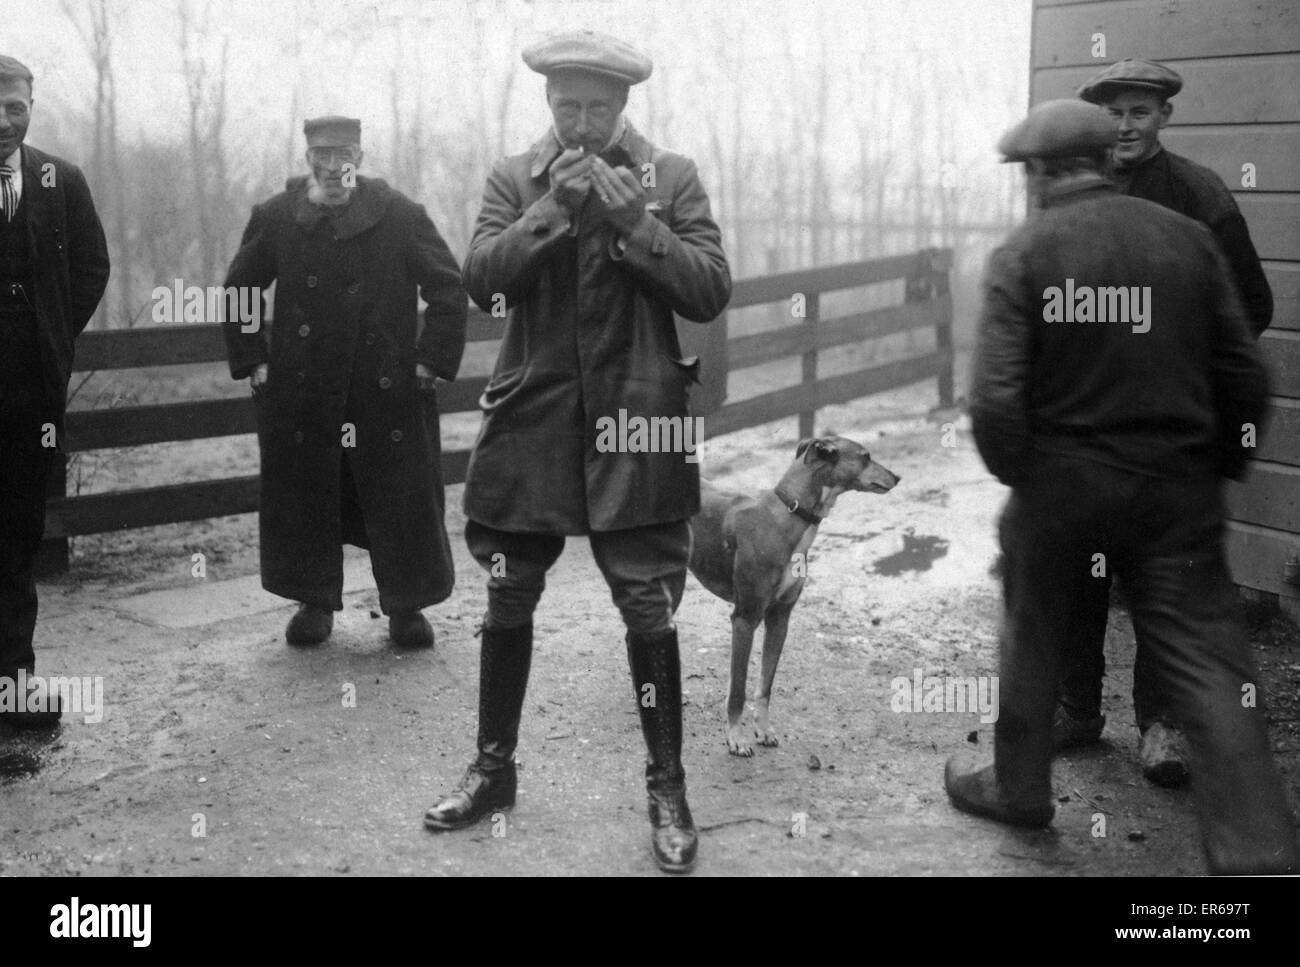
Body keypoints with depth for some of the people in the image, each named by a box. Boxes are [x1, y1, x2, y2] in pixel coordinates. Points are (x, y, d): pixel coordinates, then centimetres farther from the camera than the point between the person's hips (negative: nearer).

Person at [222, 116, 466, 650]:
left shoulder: (401, 216, -3)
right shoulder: (275, 218, 3)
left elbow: (449, 291, 1)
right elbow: (237, 293, 13)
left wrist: (428, 362, -5)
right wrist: (254, 364, 5)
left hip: (388, 391, -1)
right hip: (299, 396, 2)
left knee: (403, 501, 2)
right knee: (304, 502, 7)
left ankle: (406, 605, 19)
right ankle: (314, 602, 25)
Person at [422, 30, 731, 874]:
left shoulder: (672, 177, 2)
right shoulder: (515, 179, 6)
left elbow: (711, 292, -5)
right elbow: (480, 280, -6)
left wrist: (637, 221, -15)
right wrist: (550, 210, -16)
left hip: (636, 425, -2)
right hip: (533, 421, 2)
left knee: (650, 612, 1)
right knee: (508, 604, 11)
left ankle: (668, 789, 17)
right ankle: (494, 768, 30)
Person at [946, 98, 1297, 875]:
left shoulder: (1024, 252, -9)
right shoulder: (1189, 237, 0)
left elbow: (996, 399, -16)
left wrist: (1016, 473, 1)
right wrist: (1219, 466, 13)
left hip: (1060, 483, -2)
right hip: (1178, 489, 2)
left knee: (1035, 642, 18)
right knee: (1211, 668, 4)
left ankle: (1018, 789, 36)